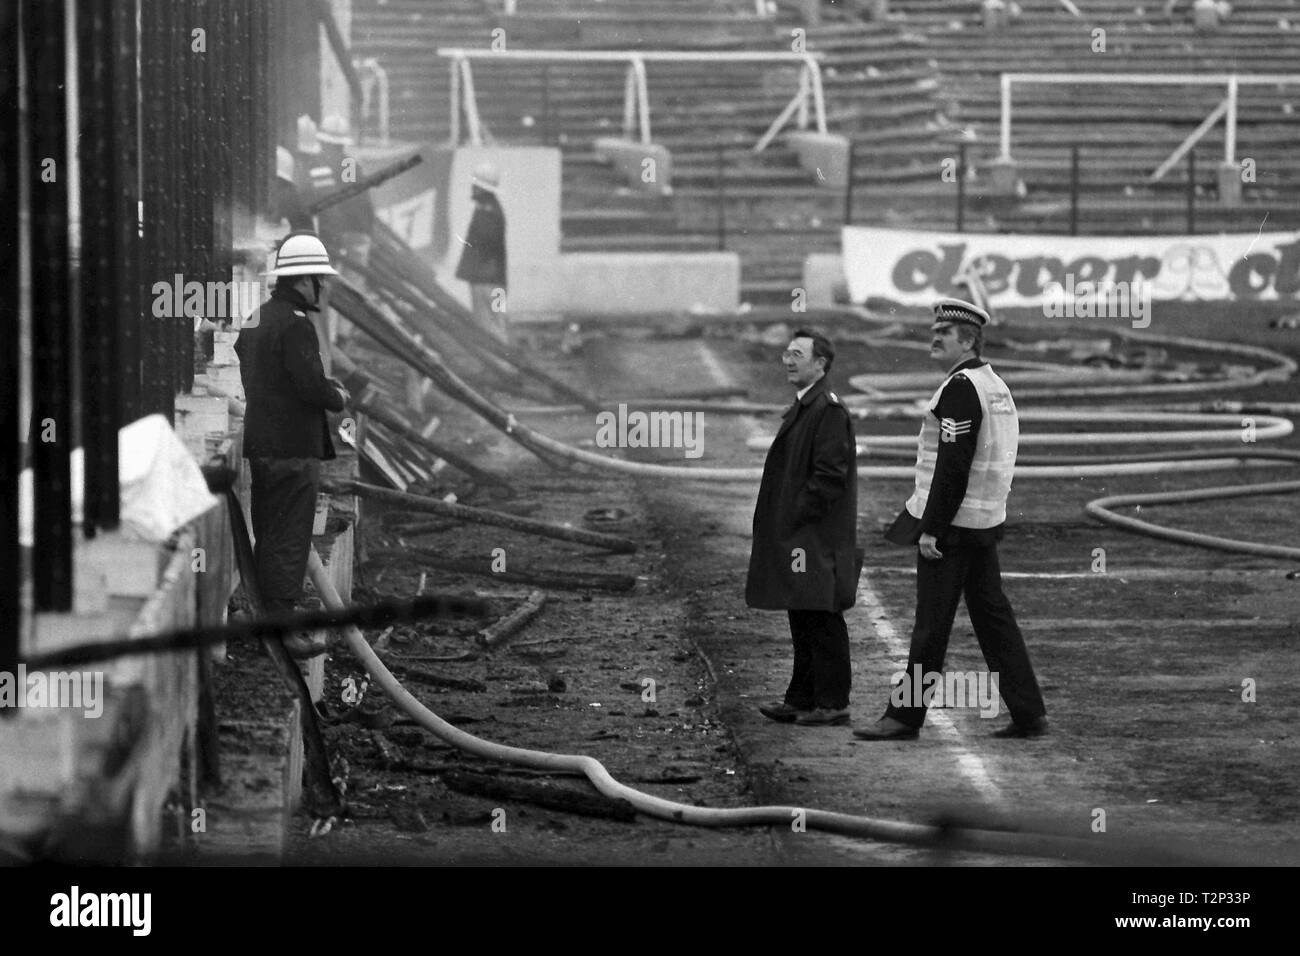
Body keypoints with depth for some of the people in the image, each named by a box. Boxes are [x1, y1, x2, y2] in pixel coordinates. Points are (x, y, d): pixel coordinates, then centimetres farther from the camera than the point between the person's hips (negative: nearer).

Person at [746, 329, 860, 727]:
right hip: (795, 536, 10)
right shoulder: (802, 407, 16)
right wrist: (780, 522, 16)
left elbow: (830, 474, -20)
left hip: (818, 537, -10)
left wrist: (798, 516, -19)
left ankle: (832, 704, 1)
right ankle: (802, 698, 18)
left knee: (822, 622, -4)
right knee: (802, 619, 13)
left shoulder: (829, 411, -15)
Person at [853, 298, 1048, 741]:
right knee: (993, 617, 11)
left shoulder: (961, 388, -16)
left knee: (931, 623, -3)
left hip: (950, 524, -9)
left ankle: (905, 716, 2)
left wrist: (931, 529, -20)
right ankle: (1029, 715, 11)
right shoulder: (996, 386, 15)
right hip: (986, 522, 9)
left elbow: (952, 464, -21)